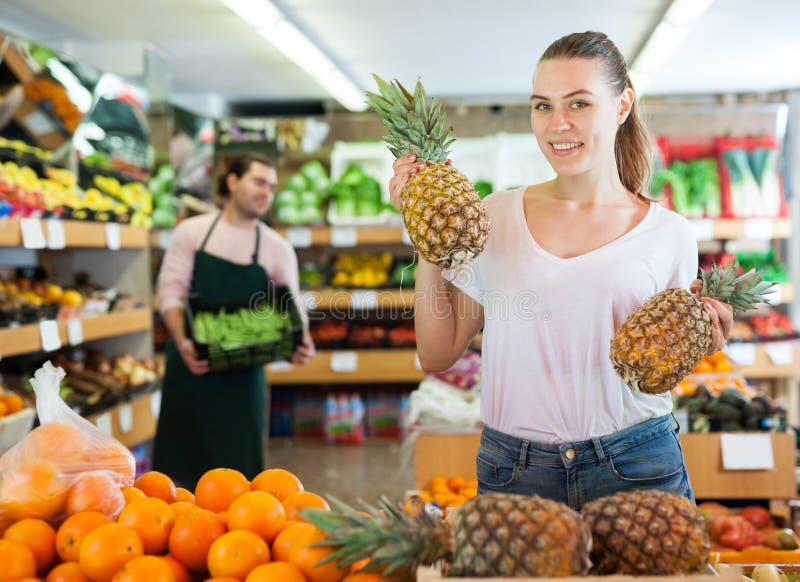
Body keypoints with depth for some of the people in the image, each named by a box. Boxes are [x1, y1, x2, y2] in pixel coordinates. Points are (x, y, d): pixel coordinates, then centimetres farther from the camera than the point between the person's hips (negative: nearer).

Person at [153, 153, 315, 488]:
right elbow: (170, 290, -4)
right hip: (191, 364, 0)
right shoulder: (191, 232, 2)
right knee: (180, 466, 7)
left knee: (238, 466, 2)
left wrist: (300, 342, -23)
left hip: (244, 371, 0)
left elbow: (291, 308, 0)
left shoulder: (278, 249, 4)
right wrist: (182, 342, -21)